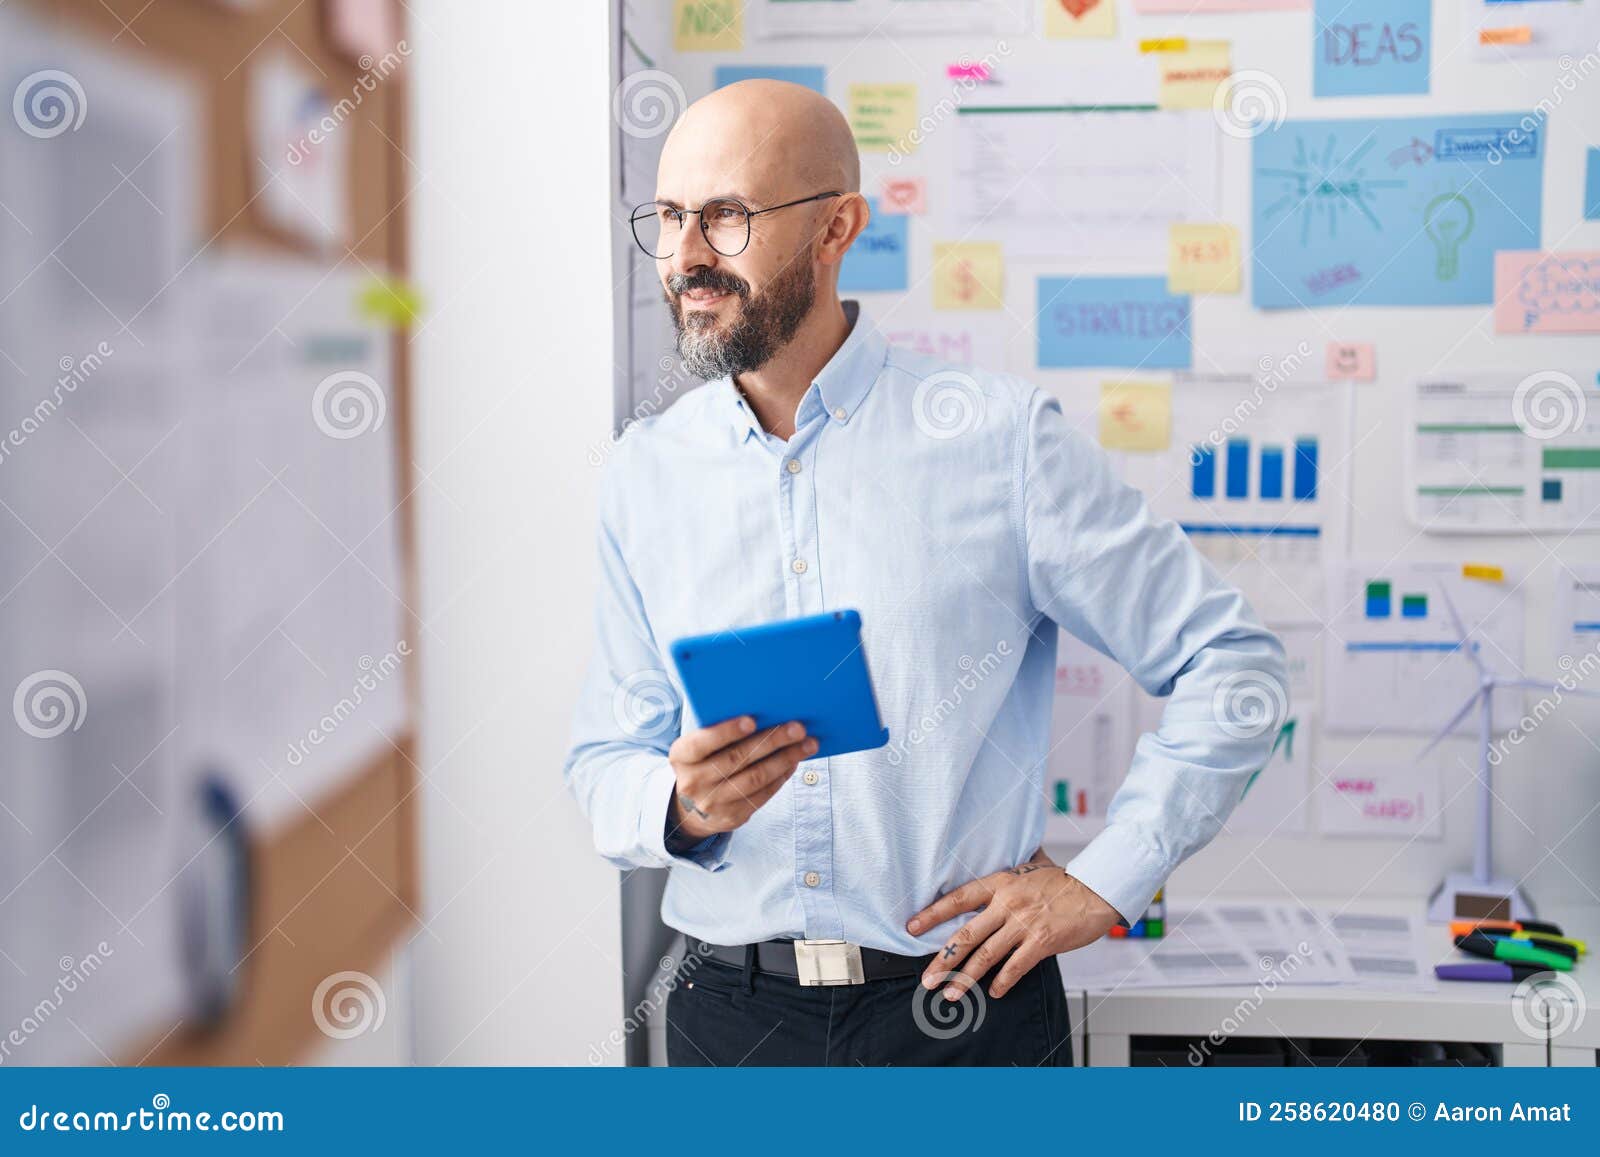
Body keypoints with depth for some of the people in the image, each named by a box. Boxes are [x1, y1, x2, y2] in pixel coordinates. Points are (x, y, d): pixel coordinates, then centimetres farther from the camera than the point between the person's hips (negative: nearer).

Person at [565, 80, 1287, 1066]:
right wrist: (679, 806, -17)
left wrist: (1103, 883, -8)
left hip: (962, 1008, -2)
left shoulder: (1001, 436, -8)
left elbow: (1232, 664, -4)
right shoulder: (646, 473, 2)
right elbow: (605, 759, 5)